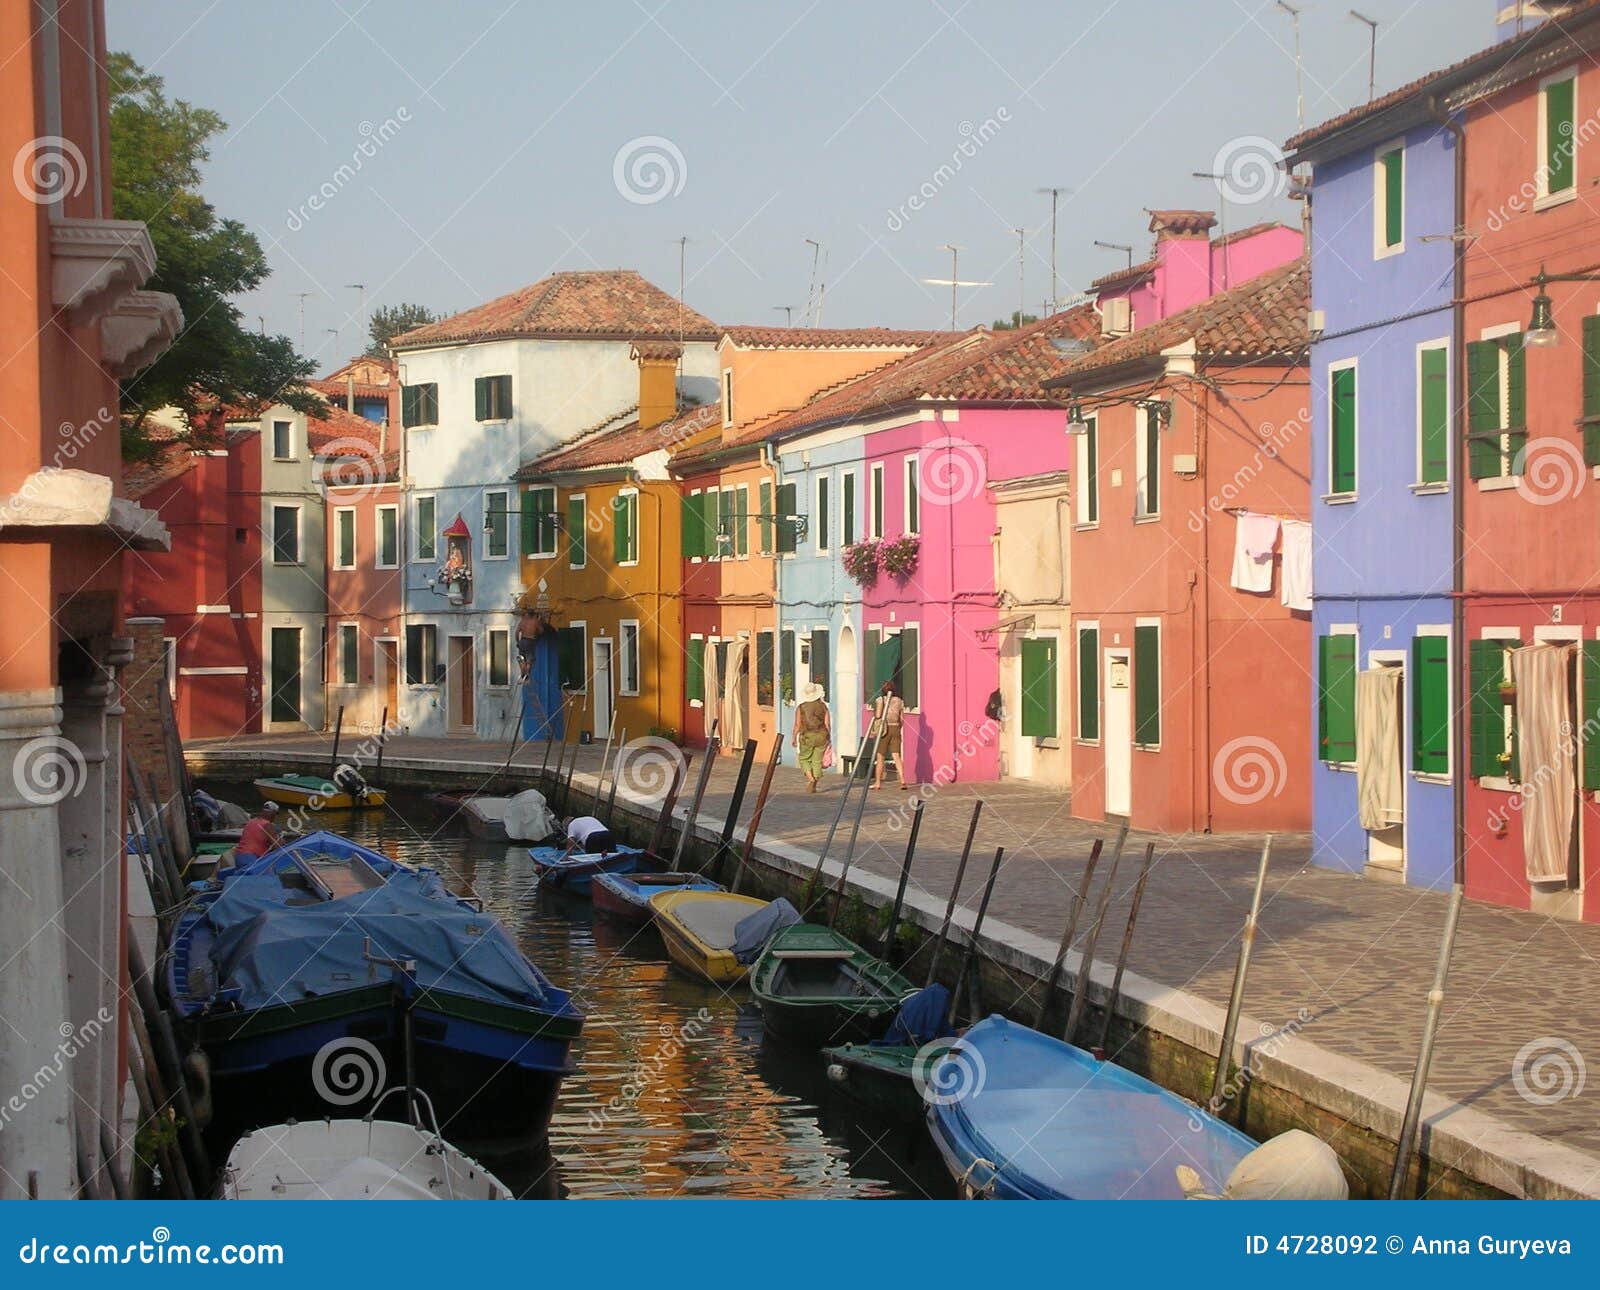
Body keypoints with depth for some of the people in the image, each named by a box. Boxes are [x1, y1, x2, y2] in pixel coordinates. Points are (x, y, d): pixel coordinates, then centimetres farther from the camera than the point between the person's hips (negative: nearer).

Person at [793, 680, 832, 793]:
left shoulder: (801, 708, -4)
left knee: (804, 759, 11)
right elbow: (827, 723, 0)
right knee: (817, 761, 7)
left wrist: (794, 738, 3)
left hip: (807, 737, -2)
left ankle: (810, 778, -12)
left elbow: (797, 725, -5)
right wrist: (829, 737, 9)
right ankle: (813, 785, 4)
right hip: (821, 736, 2)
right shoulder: (823, 706, 1)